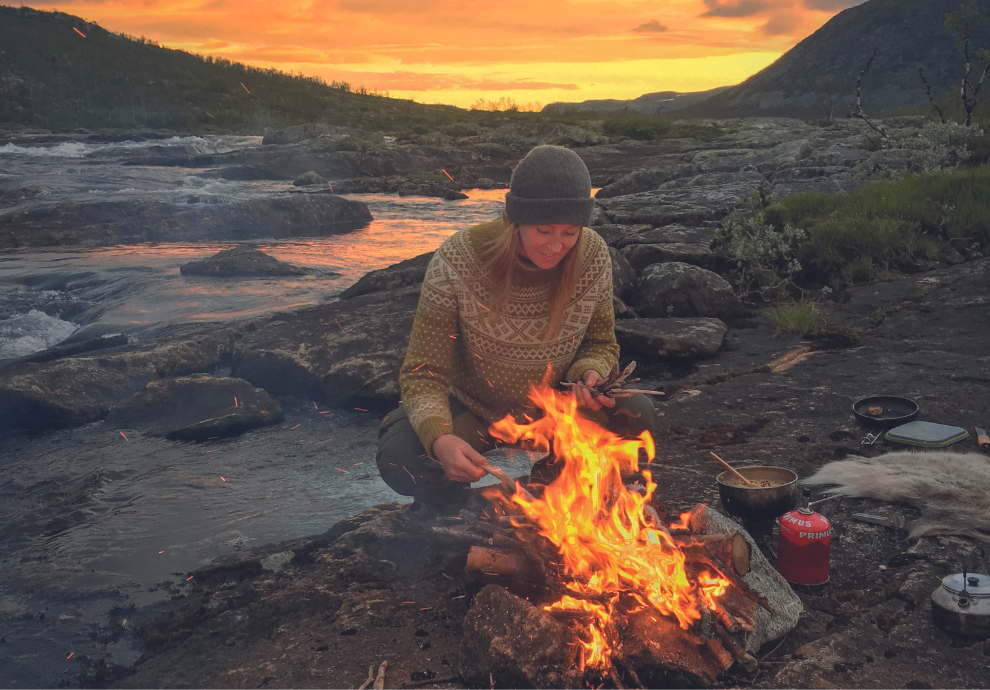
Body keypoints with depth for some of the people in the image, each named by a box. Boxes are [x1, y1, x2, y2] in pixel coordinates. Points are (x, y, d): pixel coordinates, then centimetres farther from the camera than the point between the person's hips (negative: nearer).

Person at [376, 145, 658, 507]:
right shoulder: (457, 260, -26)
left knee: (637, 415, -23)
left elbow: (601, 343, 0)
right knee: (399, 458, -30)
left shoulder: (593, 256, -17)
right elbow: (424, 371, -23)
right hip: (472, 409, -2)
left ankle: (550, 481, 7)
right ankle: (454, 500, 9)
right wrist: (438, 438, -43)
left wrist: (590, 375, -25)